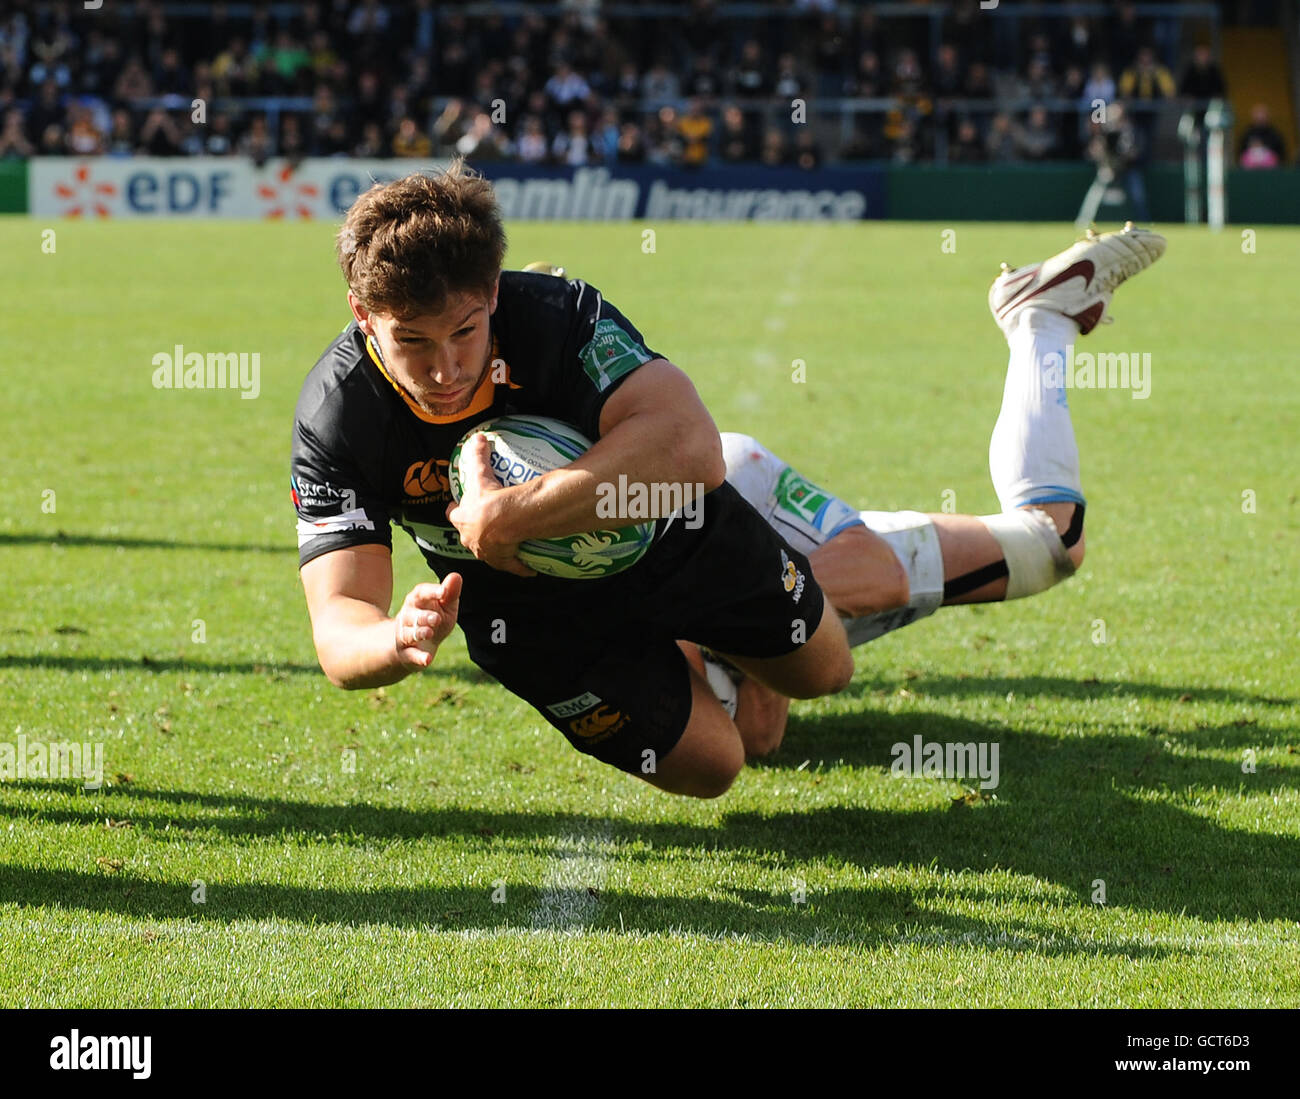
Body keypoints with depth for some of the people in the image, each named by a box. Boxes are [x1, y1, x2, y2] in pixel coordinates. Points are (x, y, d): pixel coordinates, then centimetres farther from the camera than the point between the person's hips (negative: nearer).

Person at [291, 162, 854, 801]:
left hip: (664, 534, 0)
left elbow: (690, 449, -54)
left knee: (820, 670, 15)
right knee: (707, 766, -1)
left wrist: (503, 518, -56)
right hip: (528, 600, 0)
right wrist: (398, 641, -62)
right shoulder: (333, 418, -33)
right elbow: (338, 620, -36)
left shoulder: (559, 313, -38)